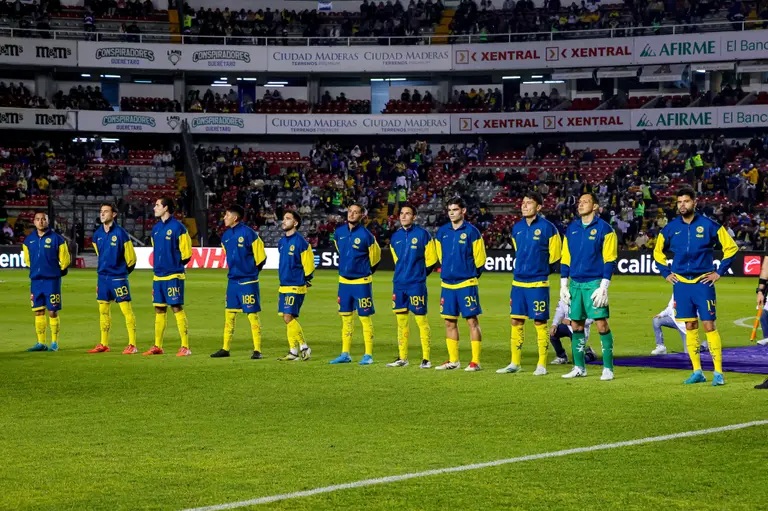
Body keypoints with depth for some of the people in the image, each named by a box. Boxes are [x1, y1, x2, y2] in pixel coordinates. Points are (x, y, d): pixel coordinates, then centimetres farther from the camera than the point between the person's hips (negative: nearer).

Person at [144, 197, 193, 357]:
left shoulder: (177, 227, -11)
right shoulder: (156, 228, 12)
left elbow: (186, 252, -9)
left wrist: (176, 264, -1)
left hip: (173, 276, -7)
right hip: (158, 275, 7)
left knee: (177, 309, -7)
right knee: (159, 310, 10)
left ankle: (185, 347, -4)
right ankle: (157, 346, 17)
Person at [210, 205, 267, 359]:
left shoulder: (248, 233, -14)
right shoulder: (226, 236, 7)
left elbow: (261, 256, -8)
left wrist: (252, 270, 1)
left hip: (248, 281, -7)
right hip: (232, 281, 7)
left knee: (252, 316, -2)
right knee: (229, 315, 9)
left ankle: (257, 350, 2)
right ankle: (225, 349, 15)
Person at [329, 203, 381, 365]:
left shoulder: (365, 235, -12)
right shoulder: (339, 232, 3)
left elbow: (375, 256, 2)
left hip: (361, 282, -5)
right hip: (344, 280, 5)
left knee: (365, 318, -1)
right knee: (346, 318, 10)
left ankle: (368, 355, 3)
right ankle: (345, 354, 16)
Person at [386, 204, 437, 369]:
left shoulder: (422, 234, -6)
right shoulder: (395, 237, 9)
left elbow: (431, 259, 0)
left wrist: (420, 274, 5)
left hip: (416, 285, -5)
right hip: (399, 284, 5)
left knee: (421, 320, -4)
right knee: (401, 321, 8)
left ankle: (426, 358, 0)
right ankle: (402, 358, 14)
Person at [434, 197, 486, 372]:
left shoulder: (471, 231, -7)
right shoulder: (442, 232, 7)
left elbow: (480, 258, -2)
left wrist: (472, 275, 4)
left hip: (466, 283, -5)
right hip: (447, 283, 5)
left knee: (472, 321, -4)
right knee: (449, 322, 9)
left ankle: (476, 361, -3)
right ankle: (453, 360, 17)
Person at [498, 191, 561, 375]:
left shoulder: (547, 228, -8)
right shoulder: (517, 228, 8)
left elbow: (554, 255, -3)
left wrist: (541, 270, 3)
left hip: (538, 283, -6)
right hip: (518, 282, 6)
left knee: (540, 322, 0)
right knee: (516, 321, 7)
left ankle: (542, 365, 7)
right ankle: (515, 363, 15)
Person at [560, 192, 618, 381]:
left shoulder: (603, 229, -4)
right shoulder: (571, 229, 12)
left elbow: (609, 260, -6)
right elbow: (565, 258, 16)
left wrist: (604, 286, -13)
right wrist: (563, 285, 10)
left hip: (594, 283, -5)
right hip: (575, 284, 5)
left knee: (601, 324, -8)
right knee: (576, 325, 7)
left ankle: (608, 368, -3)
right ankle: (579, 367, 15)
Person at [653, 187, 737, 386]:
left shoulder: (709, 226, -4)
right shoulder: (670, 228, 5)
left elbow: (731, 247, 2)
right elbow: (658, 251, 22)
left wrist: (719, 272, -1)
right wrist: (666, 272, 11)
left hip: (703, 282, -3)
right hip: (681, 283, 3)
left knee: (709, 326, -7)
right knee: (690, 327, 6)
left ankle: (718, 373, -3)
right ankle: (697, 372, 12)